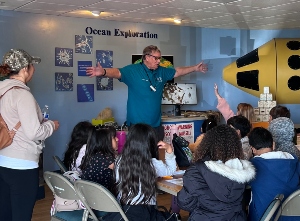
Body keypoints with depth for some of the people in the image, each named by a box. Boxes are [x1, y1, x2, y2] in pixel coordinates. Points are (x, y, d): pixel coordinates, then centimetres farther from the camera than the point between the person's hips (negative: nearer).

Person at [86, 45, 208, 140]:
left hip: (156, 125, 6)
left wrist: (195, 68, 27)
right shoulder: (133, 70, -9)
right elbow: (117, 72, -24)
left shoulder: (161, 72, 11)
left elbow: (177, 72, 25)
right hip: (137, 125, -6)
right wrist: (103, 72, -44)